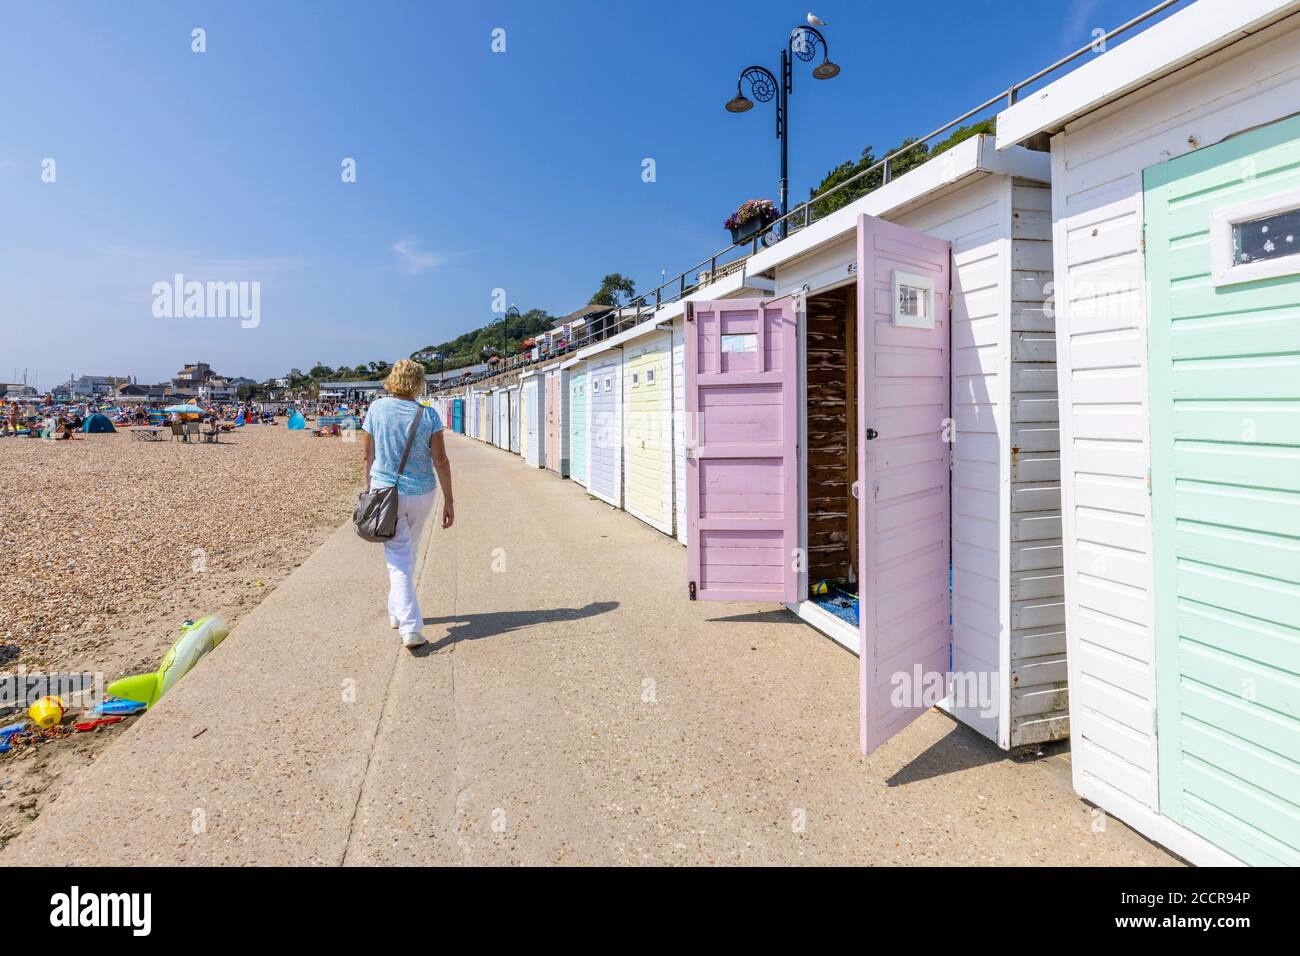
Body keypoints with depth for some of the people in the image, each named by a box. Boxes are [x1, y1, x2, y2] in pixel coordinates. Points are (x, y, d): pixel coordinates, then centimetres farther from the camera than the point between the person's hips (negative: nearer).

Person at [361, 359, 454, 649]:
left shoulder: (377, 409, -4)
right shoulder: (428, 414, -7)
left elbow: (367, 454, 3)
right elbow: (440, 461, -9)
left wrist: (371, 487, 18)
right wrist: (449, 501, -3)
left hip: (386, 491, -1)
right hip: (421, 493, 1)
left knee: (398, 559, 2)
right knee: (407, 552, 21)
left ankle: (410, 627, -5)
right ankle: (397, 611, 38)